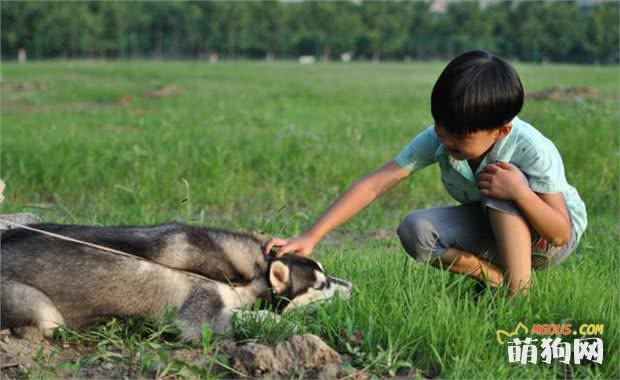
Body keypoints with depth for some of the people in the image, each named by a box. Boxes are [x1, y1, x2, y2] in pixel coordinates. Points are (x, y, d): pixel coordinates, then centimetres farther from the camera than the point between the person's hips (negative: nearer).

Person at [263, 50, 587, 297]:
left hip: (549, 235, -4)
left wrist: (520, 192, -45)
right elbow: (373, 185, -28)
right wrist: (310, 238, -36)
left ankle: (518, 289, -30)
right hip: (492, 228, 4)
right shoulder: (436, 139, -22)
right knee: (415, 231, -24)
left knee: (504, 183, -36)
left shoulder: (534, 151, -32)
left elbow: (560, 234, -28)